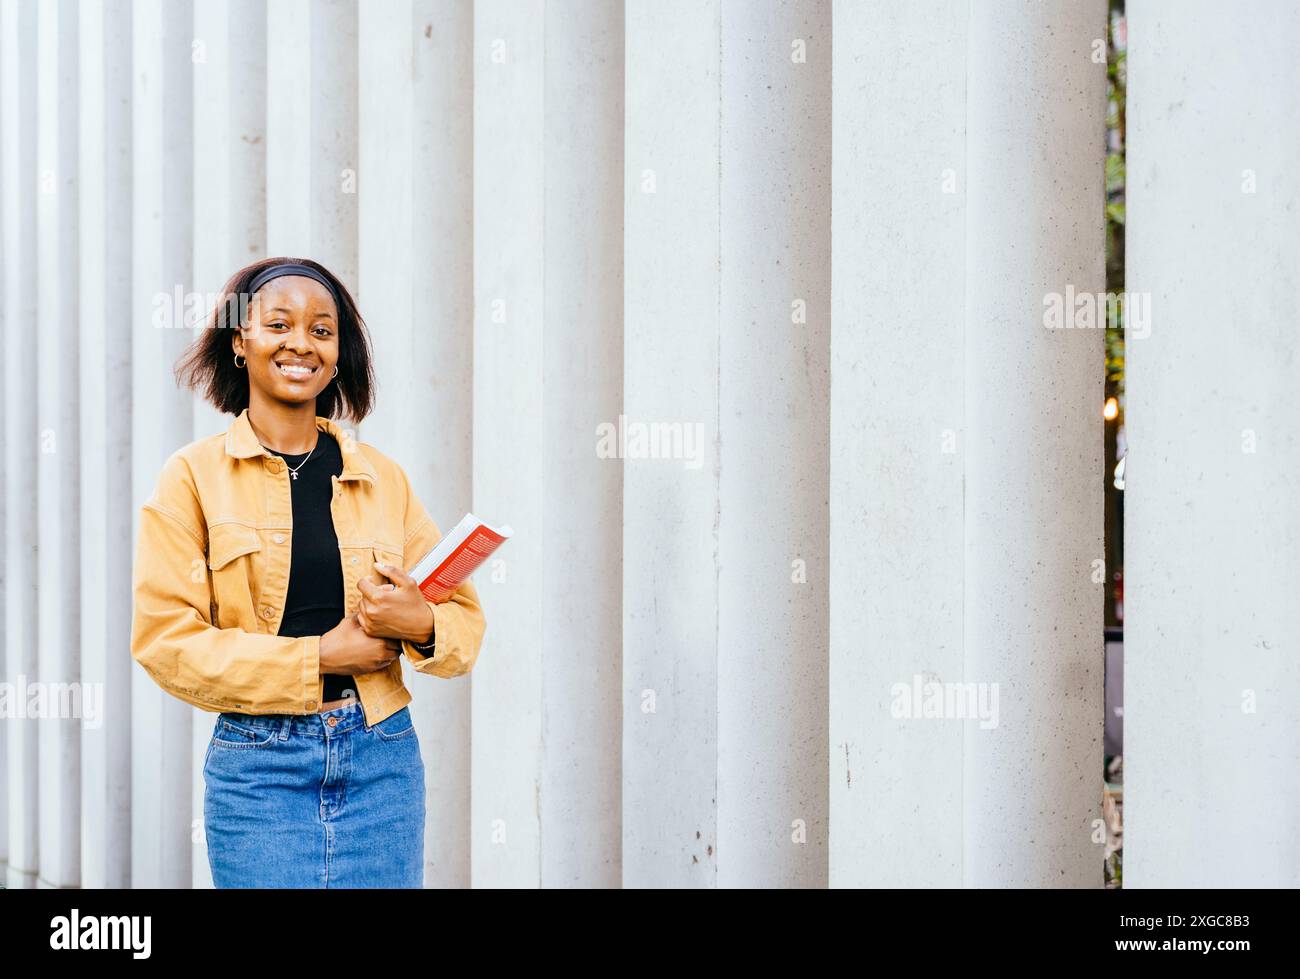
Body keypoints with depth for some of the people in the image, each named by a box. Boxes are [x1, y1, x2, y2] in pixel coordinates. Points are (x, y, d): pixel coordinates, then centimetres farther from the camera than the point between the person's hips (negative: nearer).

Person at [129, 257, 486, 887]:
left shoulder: (382, 477, 8)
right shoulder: (194, 476, 0)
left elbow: (466, 620, 9)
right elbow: (164, 640, -8)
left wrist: (420, 624, -14)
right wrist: (318, 657, -13)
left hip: (382, 759, 3)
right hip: (258, 769, -3)